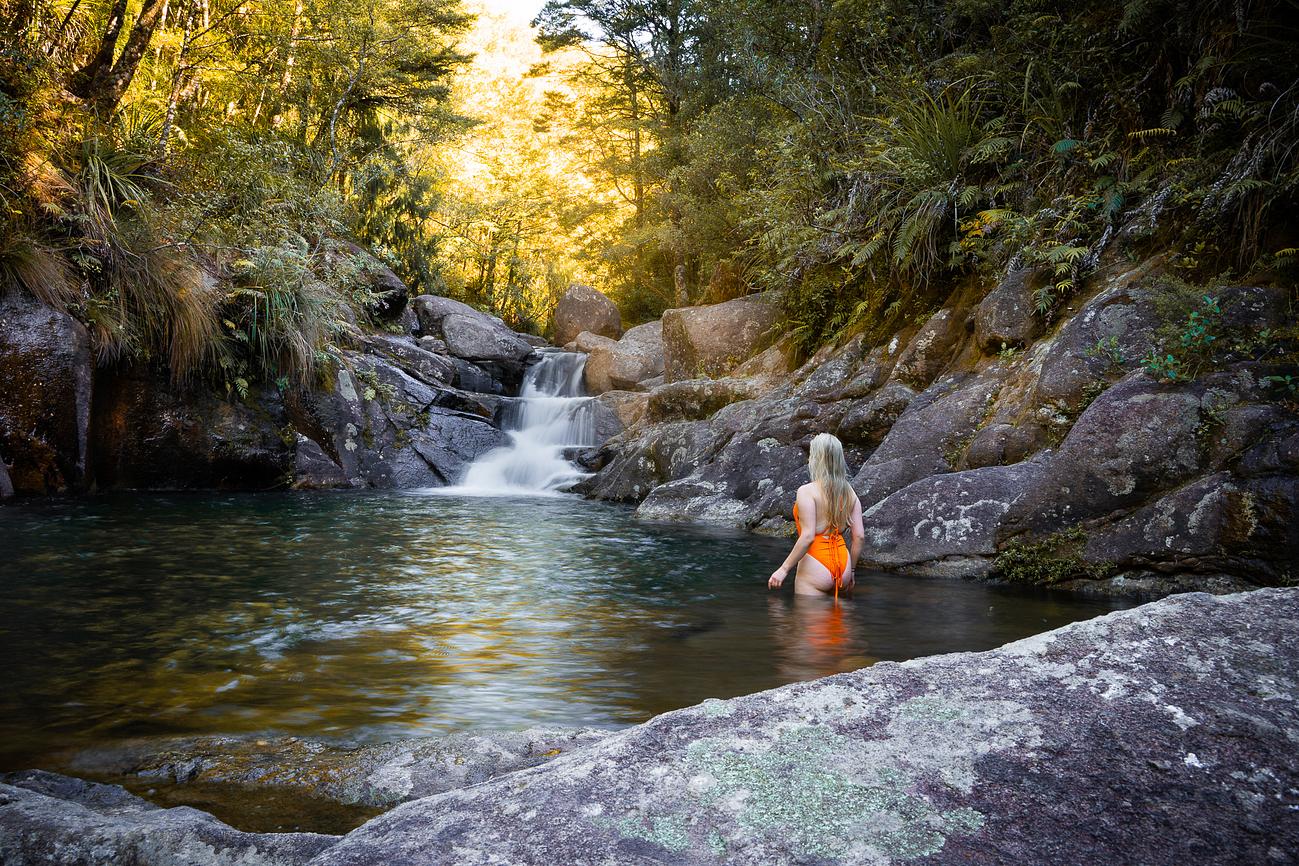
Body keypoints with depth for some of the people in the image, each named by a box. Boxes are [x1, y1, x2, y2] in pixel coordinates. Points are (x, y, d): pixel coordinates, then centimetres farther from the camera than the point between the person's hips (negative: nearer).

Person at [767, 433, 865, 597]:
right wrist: (850, 569, 19)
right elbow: (859, 536, 6)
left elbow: (808, 537, -19)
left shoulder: (807, 491, -13)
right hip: (842, 563, 7)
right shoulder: (849, 492, 6)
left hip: (815, 566, -7)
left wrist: (783, 569, -13)